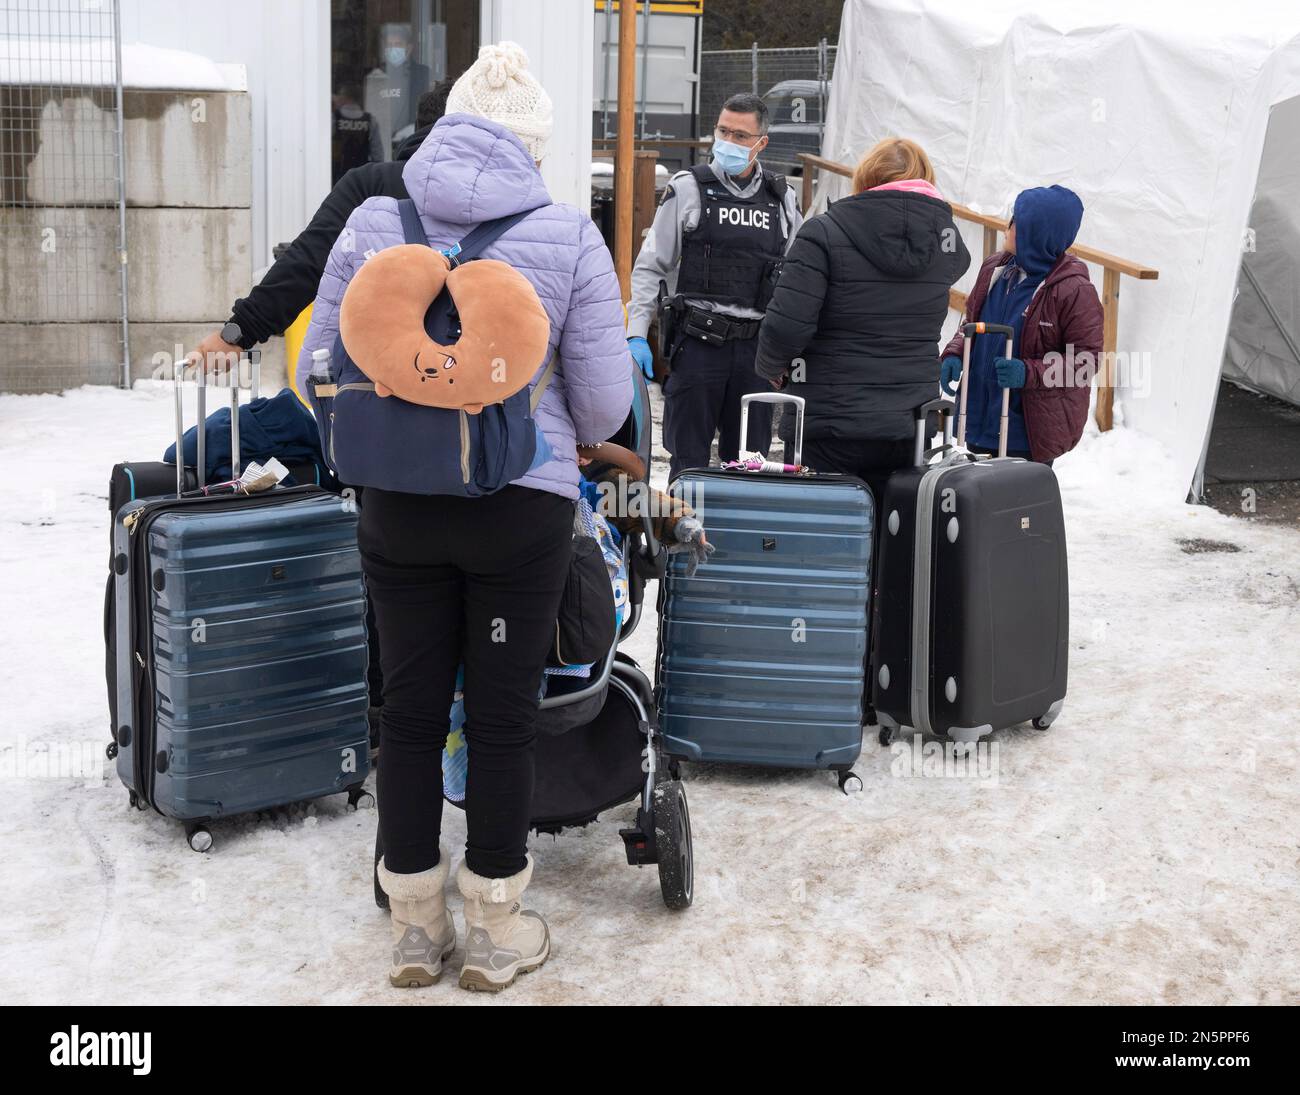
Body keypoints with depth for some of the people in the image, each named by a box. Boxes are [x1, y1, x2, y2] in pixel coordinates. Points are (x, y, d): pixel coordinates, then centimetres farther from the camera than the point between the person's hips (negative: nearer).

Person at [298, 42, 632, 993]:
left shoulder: (374, 224, -2)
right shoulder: (569, 237, -7)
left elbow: (320, 368, 3)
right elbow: (604, 400, -4)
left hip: (399, 508, 2)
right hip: (523, 509, -2)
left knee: (412, 708, 12)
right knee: (503, 716, 8)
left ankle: (417, 929, 25)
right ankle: (495, 931, 21)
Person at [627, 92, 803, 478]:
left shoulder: (783, 200, 12)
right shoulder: (688, 189, 3)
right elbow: (650, 267, 3)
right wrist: (636, 335, -6)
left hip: (757, 346, 3)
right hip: (698, 341, -3)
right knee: (689, 460, 1)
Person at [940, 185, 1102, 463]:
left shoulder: (1074, 290, -15)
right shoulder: (995, 268, 5)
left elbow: (1087, 359, -13)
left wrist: (1028, 372, -26)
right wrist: (954, 355, -2)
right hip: (980, 418, 7)